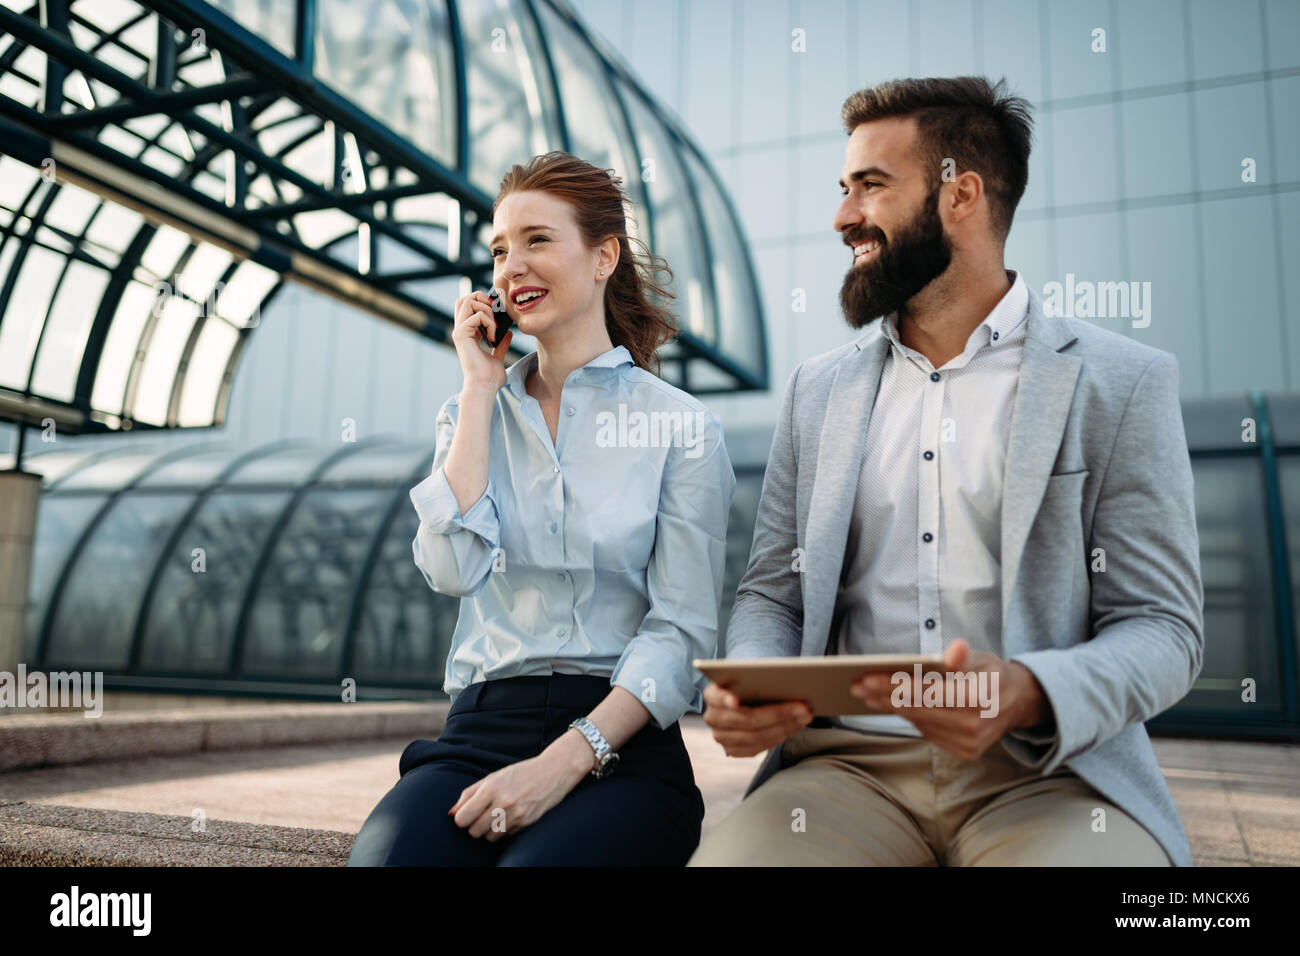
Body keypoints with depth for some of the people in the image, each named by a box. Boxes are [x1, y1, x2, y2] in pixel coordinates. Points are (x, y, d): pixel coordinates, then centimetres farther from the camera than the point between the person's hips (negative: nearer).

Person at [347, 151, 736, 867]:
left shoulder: (680, 426, 3)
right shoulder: (474, 413, 14)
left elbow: (684, 631, -4)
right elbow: (453, 570, -5)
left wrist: (566, 760, -17)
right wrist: (481, 387, 0)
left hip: (620, 738, -2)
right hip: (480, 732, 2)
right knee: (379, 855, -29)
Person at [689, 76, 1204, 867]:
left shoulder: (1123, 384, 2)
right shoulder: (819, 390, 13)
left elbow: (1163, 625, -2)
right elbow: (773, 592, 13)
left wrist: (1026, 694, -22)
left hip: (1050, 770, -2)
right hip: (848, 762, 3)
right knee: (726, 855, -26)